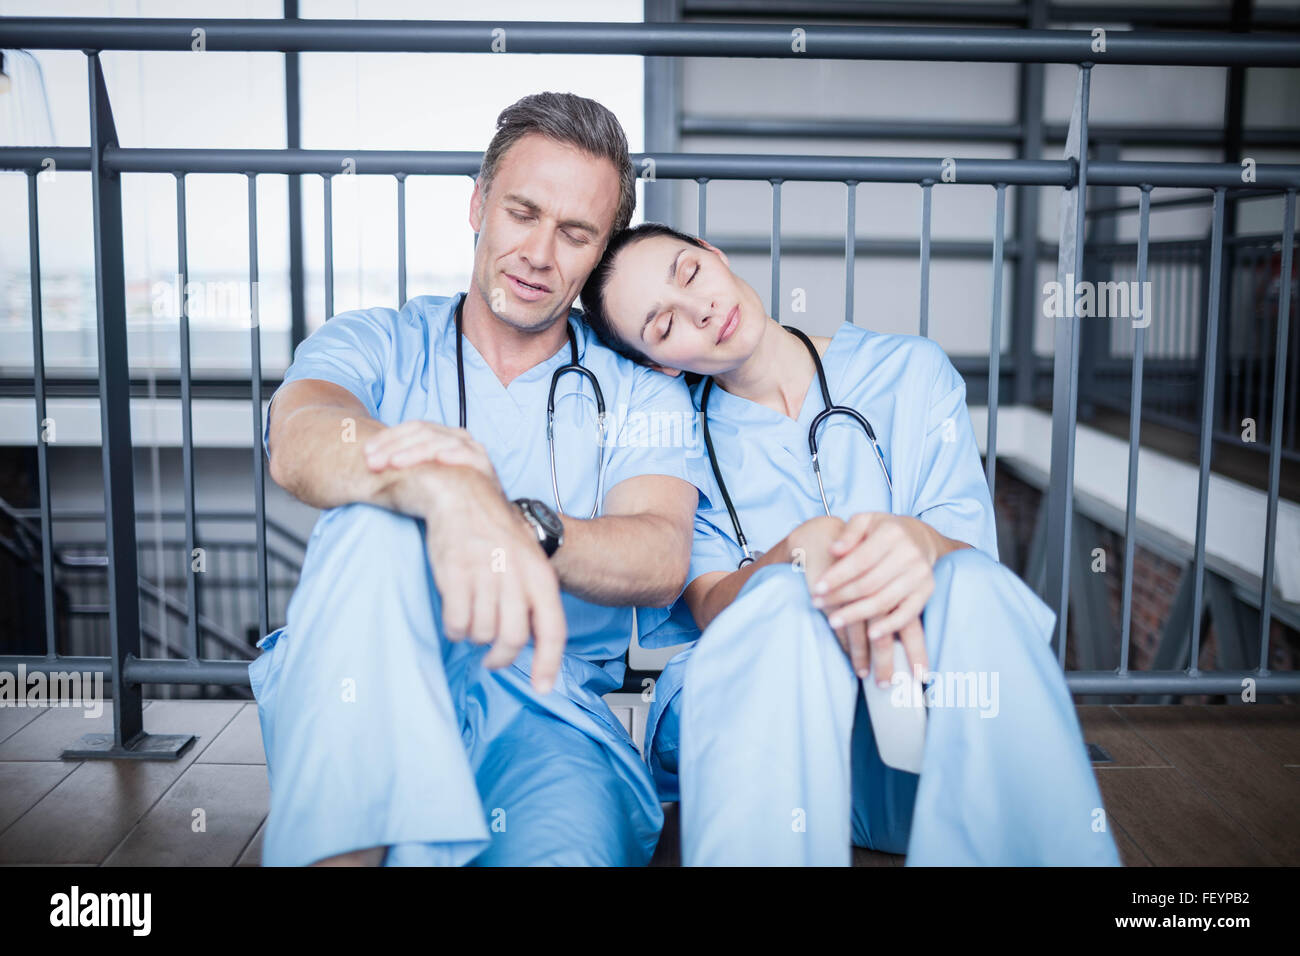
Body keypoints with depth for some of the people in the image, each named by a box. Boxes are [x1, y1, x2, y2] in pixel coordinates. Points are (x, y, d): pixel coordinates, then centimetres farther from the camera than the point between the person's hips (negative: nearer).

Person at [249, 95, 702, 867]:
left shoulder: (640, 395, 9)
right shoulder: (375, 344, 9)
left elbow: (662, 563, -10)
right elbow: (298, 444, -16)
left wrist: (519, 524, -31)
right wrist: (450, 493, -39)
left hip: (545, 711, -1)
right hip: (363, 709, 2)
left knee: (569, 846, -35)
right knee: (377, 515, -30)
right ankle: (338, 848, -28)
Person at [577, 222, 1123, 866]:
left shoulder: (910, 372, 5)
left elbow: (974, 554, -4)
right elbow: (709, 607, -8)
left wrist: (921, 544, -31)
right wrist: (802, 550, -32)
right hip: (752, 705, -1)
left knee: (975, 587, -31)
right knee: (784, 599, -34)